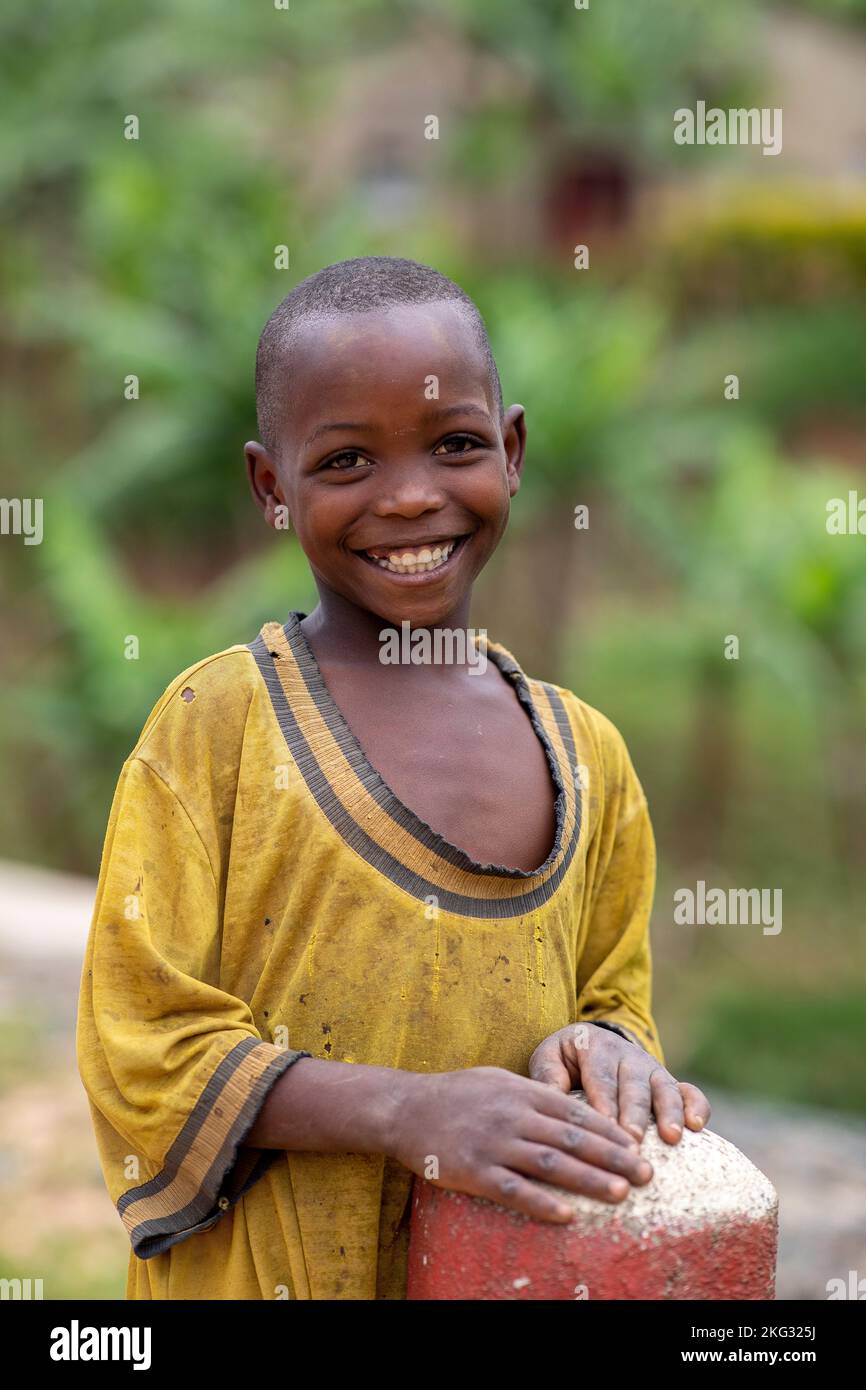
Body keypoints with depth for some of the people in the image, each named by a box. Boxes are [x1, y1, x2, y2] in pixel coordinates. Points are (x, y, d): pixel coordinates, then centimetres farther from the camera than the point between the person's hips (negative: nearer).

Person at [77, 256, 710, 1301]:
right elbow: (145, 1050, -13)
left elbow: (613, 997, 11)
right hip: (270, 1269, -3)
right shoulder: (215, 722, -11)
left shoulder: (587, 754, 1)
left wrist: (606, 1049, -11)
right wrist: (404, 1109, -25)